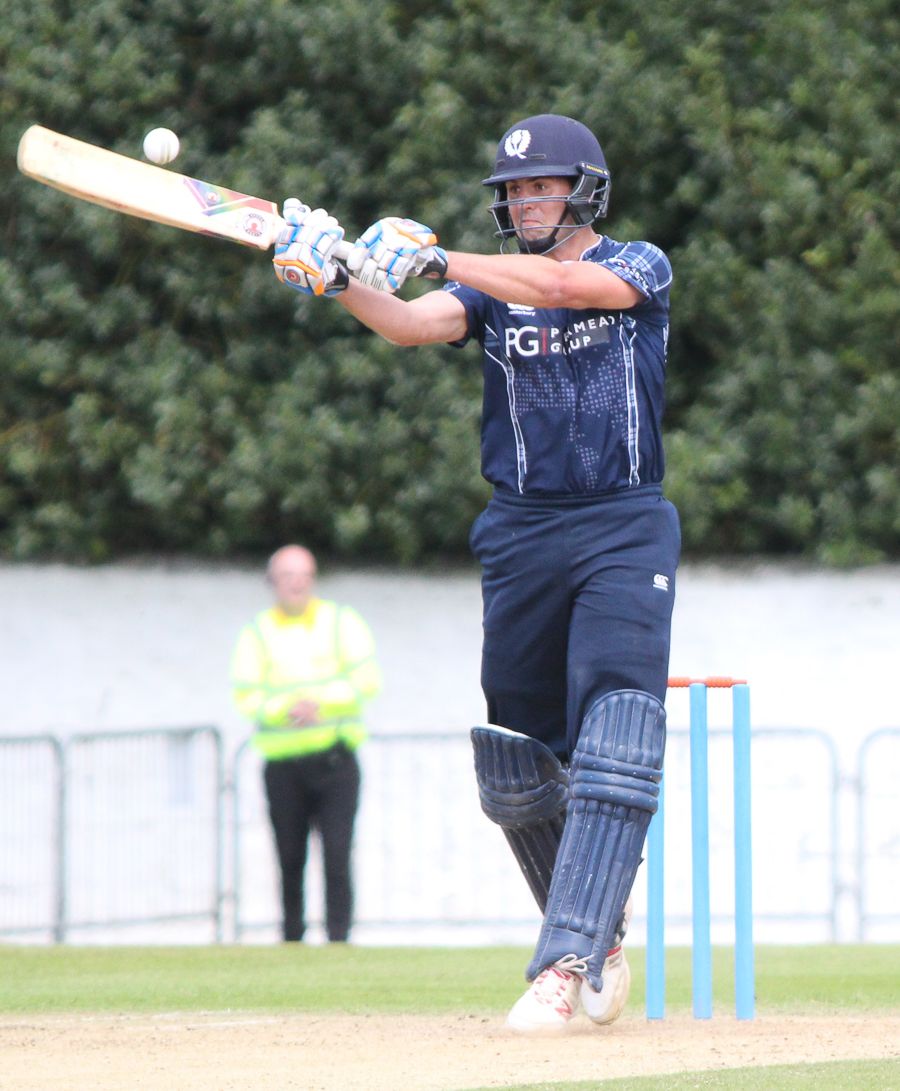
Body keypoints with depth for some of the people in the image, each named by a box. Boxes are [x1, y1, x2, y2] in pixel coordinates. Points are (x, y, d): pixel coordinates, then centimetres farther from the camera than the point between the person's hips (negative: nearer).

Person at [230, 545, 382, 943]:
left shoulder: (342, 622, 10)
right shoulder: (256, 633, 9)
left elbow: (367, 680, 1)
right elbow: (245, 696, 0)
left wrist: (322, 703, -14)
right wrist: (285, 708, -18)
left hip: (335, 759, -1)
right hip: (282, 764, 1)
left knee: (337, 854, -11)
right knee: (289, 859, 2)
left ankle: (339, 937, -10)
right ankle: (291, 938, 11)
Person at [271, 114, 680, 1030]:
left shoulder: (639, 268, 2)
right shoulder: (489, 287, 10)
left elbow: (562, 284, -20)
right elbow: (409, 323, -10)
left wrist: (435, 258, -28)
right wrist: (338, 276, -30)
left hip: (625, 531, -4)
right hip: (521, 534, 4)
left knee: (612, 748, -17)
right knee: (515, 774, 6)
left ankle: (566, 965, -23)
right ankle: (599, 927, 27)